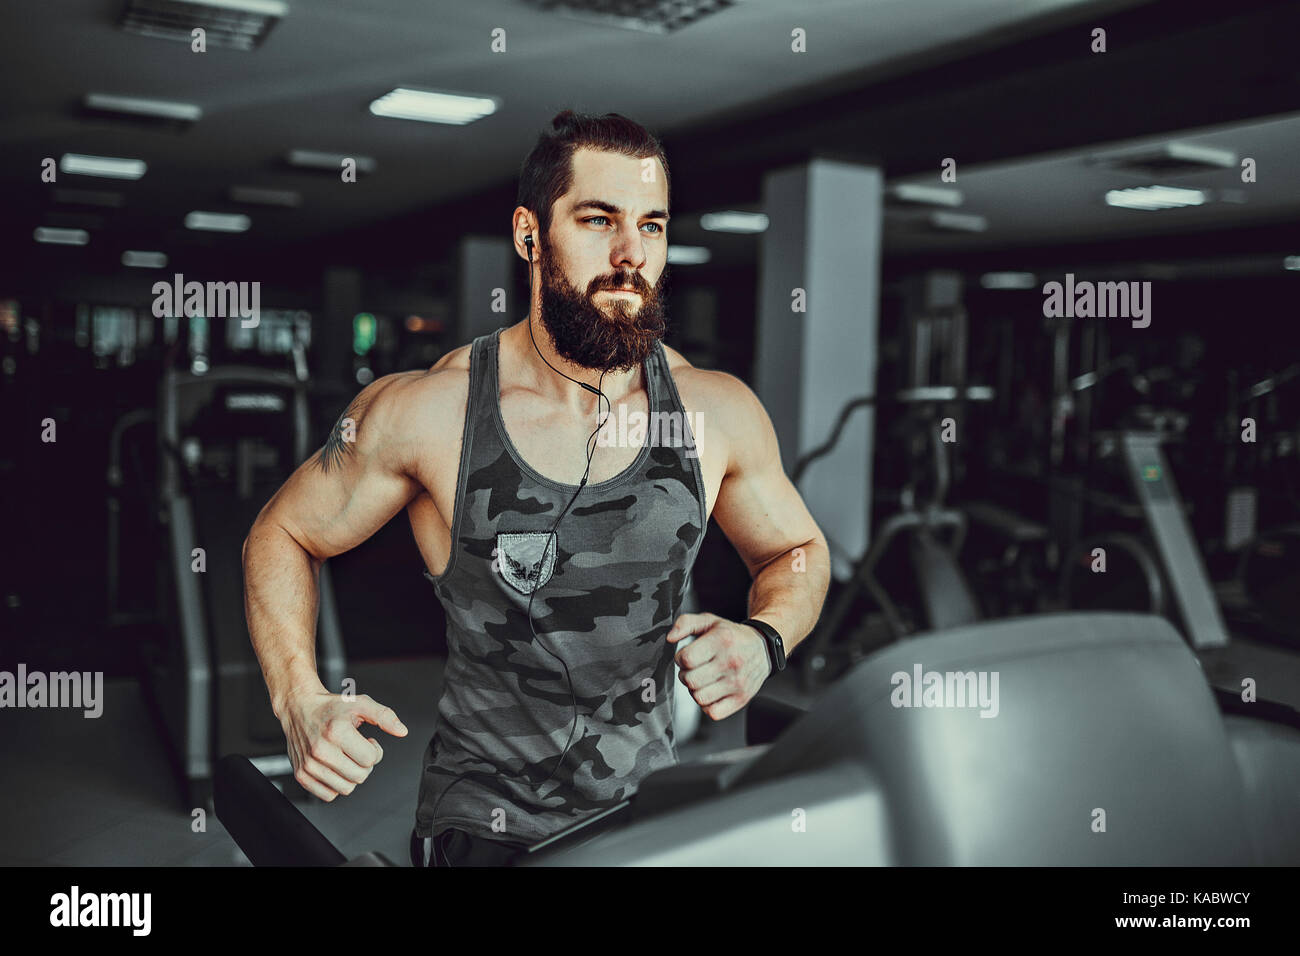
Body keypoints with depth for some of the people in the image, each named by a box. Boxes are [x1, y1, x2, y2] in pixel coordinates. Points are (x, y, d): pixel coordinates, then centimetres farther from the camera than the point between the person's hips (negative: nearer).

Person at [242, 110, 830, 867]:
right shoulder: (426, 413, -11)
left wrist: (762, 640, -9)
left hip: (654, 808, 3)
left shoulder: (718, 412, -5)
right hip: (484, 824, -2)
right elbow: (282, 536, 3)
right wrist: (303, 702, -11)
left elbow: (799, 550, 12)